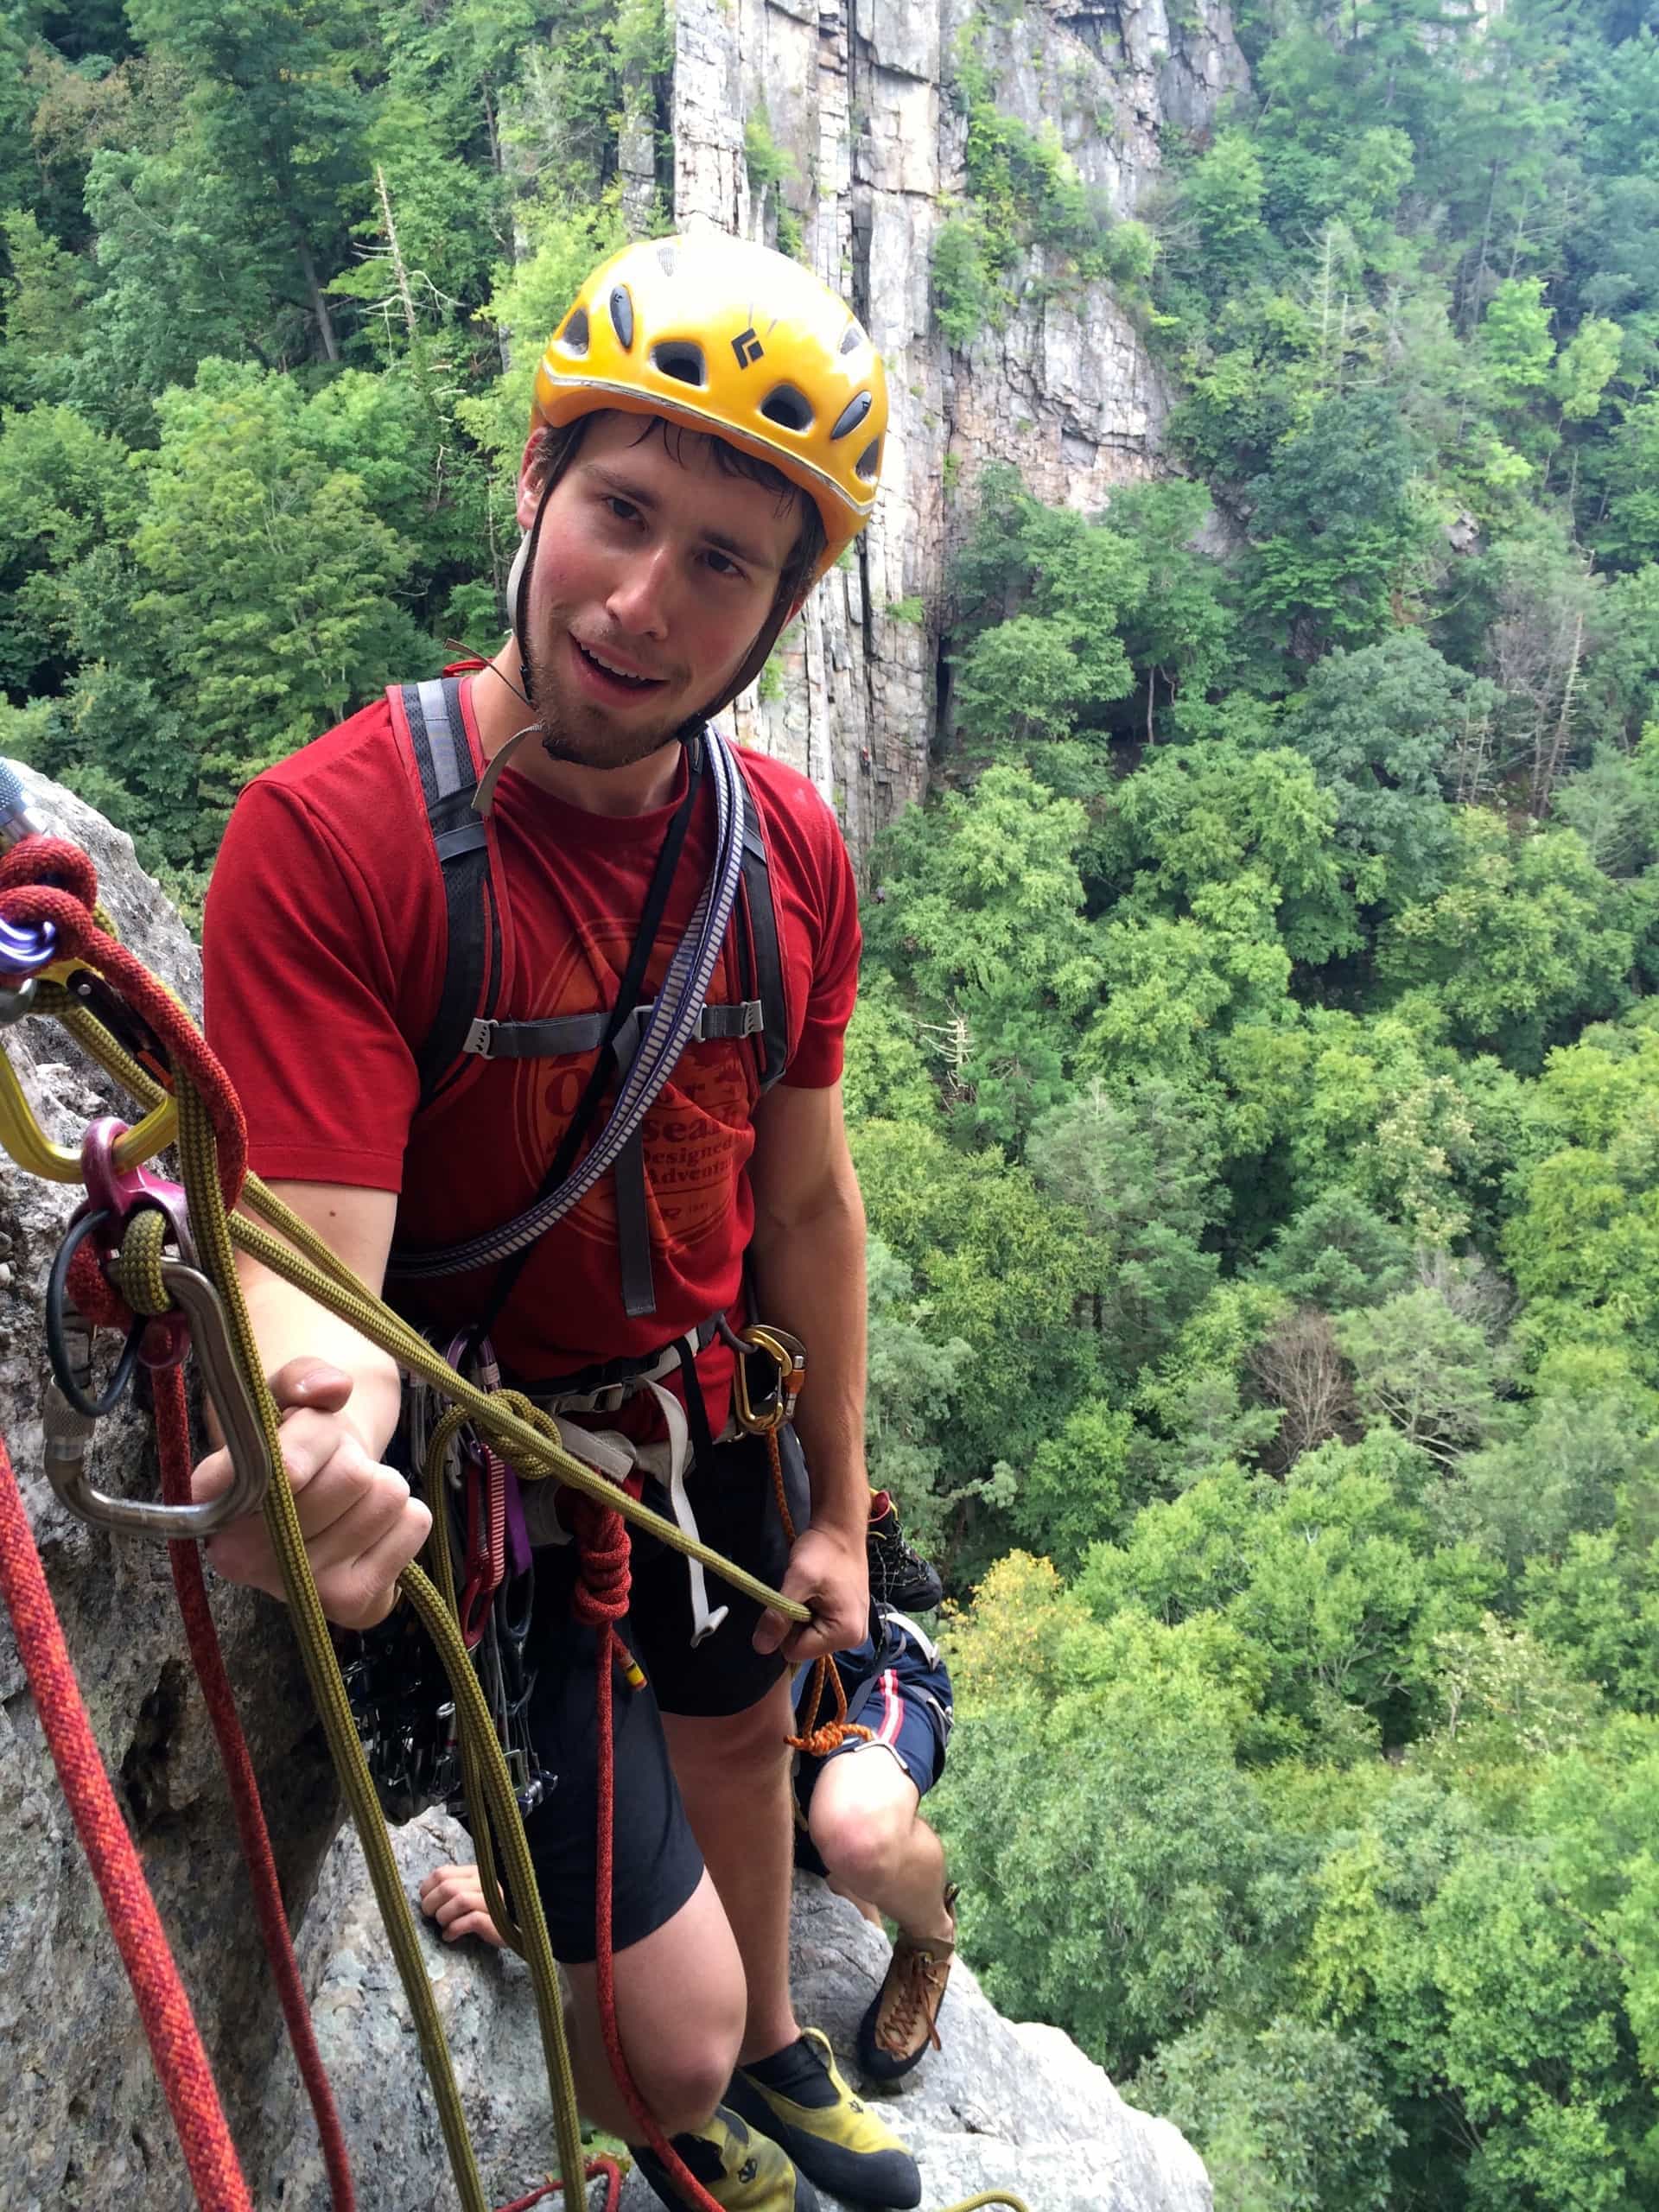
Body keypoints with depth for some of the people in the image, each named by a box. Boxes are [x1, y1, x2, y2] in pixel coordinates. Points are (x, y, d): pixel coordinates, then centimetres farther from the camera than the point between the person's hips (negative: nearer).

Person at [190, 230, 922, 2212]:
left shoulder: (789, 851, -10)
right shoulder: (327, 833, -27)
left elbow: (804, 1198, 0)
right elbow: (309, 1266, -30)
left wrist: (839, 1508, 5)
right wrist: (313, 1441, -53)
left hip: (702, 1421, 5)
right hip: (478, 1466, -5)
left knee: (736, 1735, 30)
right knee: (670, 2021, 3)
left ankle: (774, 2047, 63)